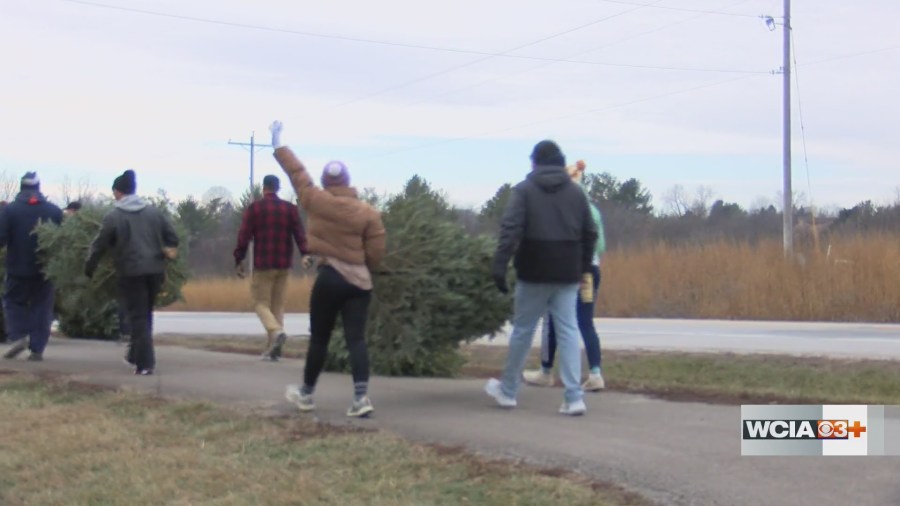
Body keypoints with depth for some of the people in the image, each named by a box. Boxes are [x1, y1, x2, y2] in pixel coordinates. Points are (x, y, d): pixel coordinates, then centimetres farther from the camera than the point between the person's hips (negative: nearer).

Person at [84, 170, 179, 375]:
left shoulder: (113, 217, -5)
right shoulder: (154, 212, 8)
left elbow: (99, 245, -2)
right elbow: (172, 236, 7)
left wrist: (89, 268, 10)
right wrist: (167, 251, 17)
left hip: (131, 273, -4)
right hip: (155, 271, 4)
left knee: (138, 317, 0)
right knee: (146, 314, 18)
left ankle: (145, 363, -7)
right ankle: (136, 355, 29)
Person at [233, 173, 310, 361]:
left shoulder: (254, 208, -1)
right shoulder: (290, 208, 5)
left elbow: (244, 236, -3)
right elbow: (300, 233, -3)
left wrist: (238, 260, 2)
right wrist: (306, 254, -7)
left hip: (263, 264, -3)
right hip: (284, 264, 3)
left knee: (261, 302, 3)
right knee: (278, 304, 10)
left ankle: (276, 331, -24)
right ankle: (272, 348, 7)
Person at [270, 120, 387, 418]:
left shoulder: (316, 202, -5)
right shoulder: (368, 213, -3)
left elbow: (297, 173, 6)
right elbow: (376, 254, -2)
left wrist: (278, 143, 19)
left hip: (329, 278, -1)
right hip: (359, 281, 1)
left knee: (319, 339, 10)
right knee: (356, 339, -2)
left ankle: (306, 394, 25)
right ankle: (361, 397, -13)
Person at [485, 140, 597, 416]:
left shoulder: (524, 190, -2)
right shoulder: (577, 192, 9)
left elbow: (510, 229, -13)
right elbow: (590, 234, 9)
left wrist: (499, 265, -16)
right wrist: (583, 268, 17)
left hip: (534, 273, -3)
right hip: (567, 274, 3)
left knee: (522, 330, 9)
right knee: (568, 331, 2)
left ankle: (507, 390, 22)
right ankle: (574, 397, -5)